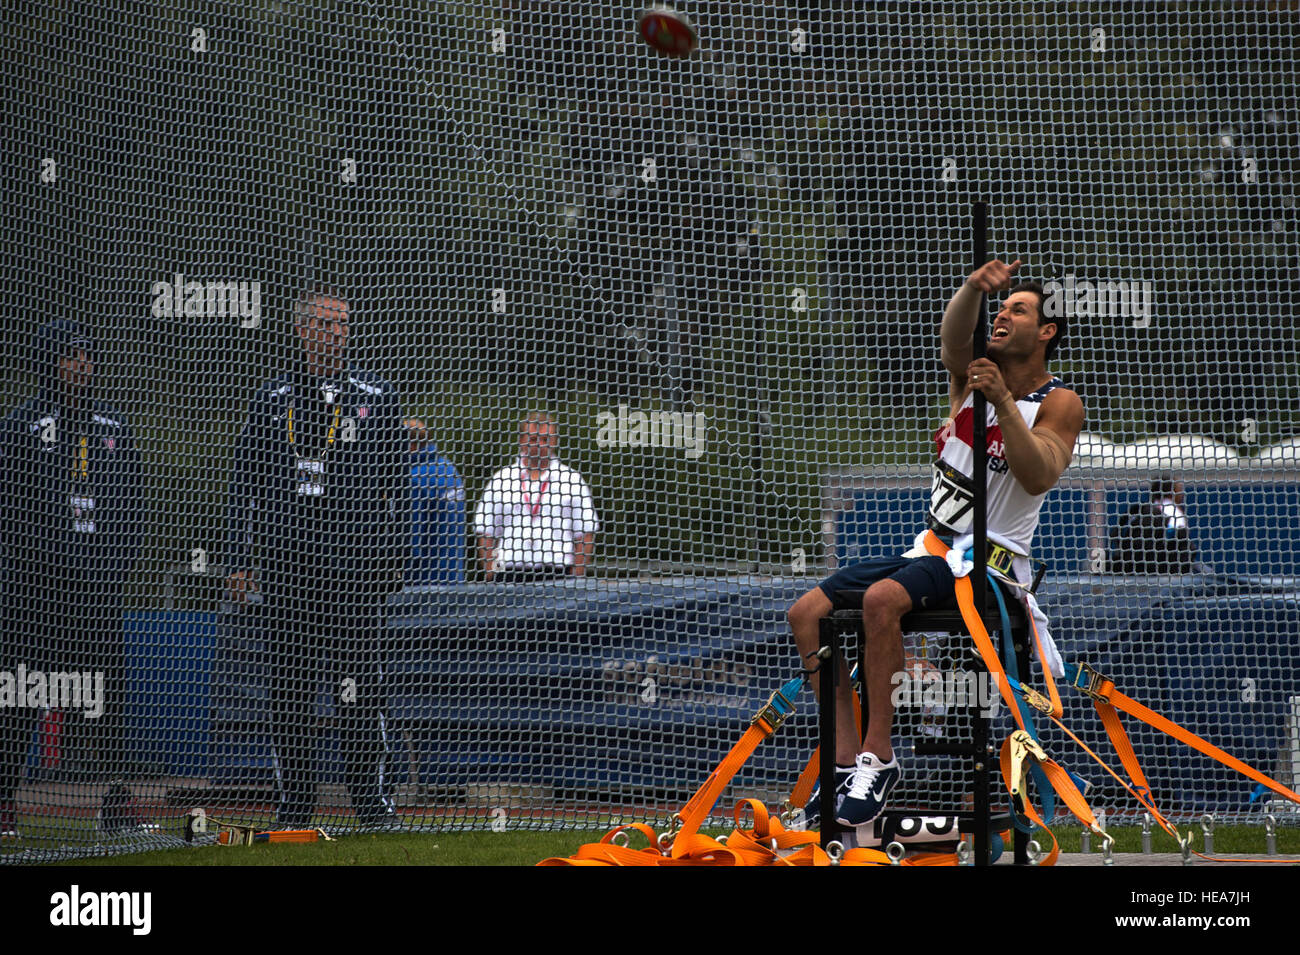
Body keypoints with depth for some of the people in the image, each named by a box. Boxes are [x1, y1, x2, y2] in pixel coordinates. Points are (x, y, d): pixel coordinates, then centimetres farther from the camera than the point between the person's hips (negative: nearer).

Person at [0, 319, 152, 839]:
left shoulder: (112, 426, 13)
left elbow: (131, 506, 16)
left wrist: (116, 569, 5)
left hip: (98, 584, 4)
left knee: (107, 688, 1)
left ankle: (117, 804, 3)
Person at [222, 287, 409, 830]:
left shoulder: (375, 399, 7)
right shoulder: (272, 401, 12)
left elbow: (399, 484, 7)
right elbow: (245, 485, 12)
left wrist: (394, 558, -1)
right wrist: (238, 561, 5)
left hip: (354, 566, -2)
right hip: (284, 565, 2)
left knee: (358, 686, -6)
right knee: (289, 688, 3)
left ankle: (371, 801, 1)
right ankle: (295, 802, 10)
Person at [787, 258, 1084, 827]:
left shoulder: (1059, 404, -2)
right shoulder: (969, 377, 12)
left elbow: (1038, 477, -18)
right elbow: (954, 336, -11)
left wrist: (1004, 402, -27)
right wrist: (975, 288, -32)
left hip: (993, 559, -7)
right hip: (931, 547, 7)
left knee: (882, 599, -35)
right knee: (807, 613, -9)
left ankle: (879, 755, -29)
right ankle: (847, 757, -12)